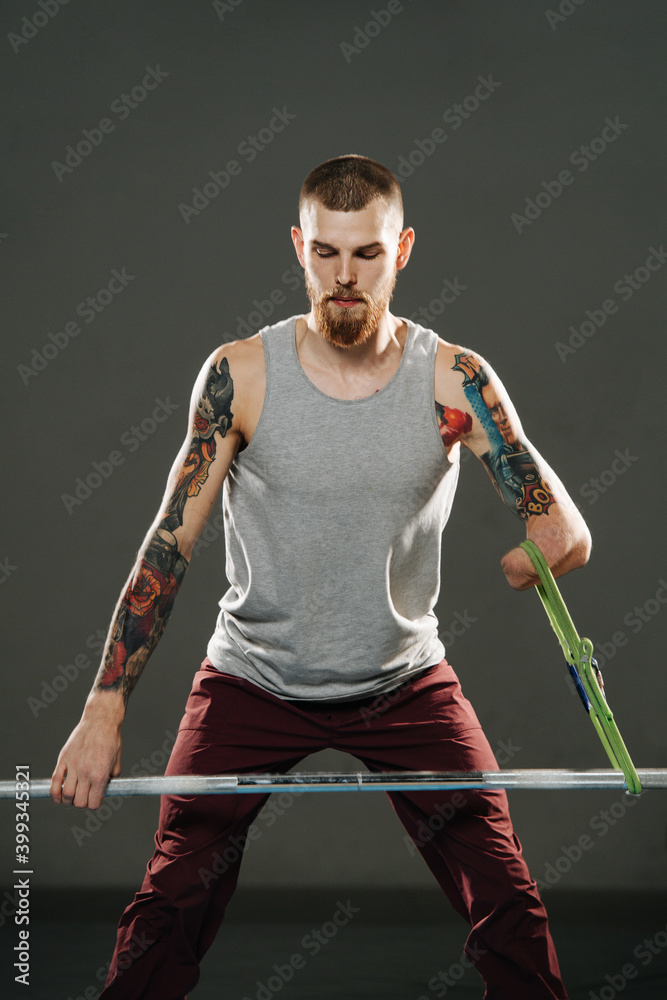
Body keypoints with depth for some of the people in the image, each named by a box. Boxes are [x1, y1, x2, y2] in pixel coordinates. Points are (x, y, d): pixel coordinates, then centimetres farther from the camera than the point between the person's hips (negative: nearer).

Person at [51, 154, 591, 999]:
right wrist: (104, 710, -18)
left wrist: (552, 546, -41)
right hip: (252, 685, -1)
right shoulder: (241, 376, -11)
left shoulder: (454, 381, -10)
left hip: (406, 685, 1)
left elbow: (564, 527, -14)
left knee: (511, 913, -5)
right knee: (166, 917, -8)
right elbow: (169, 544, -11)